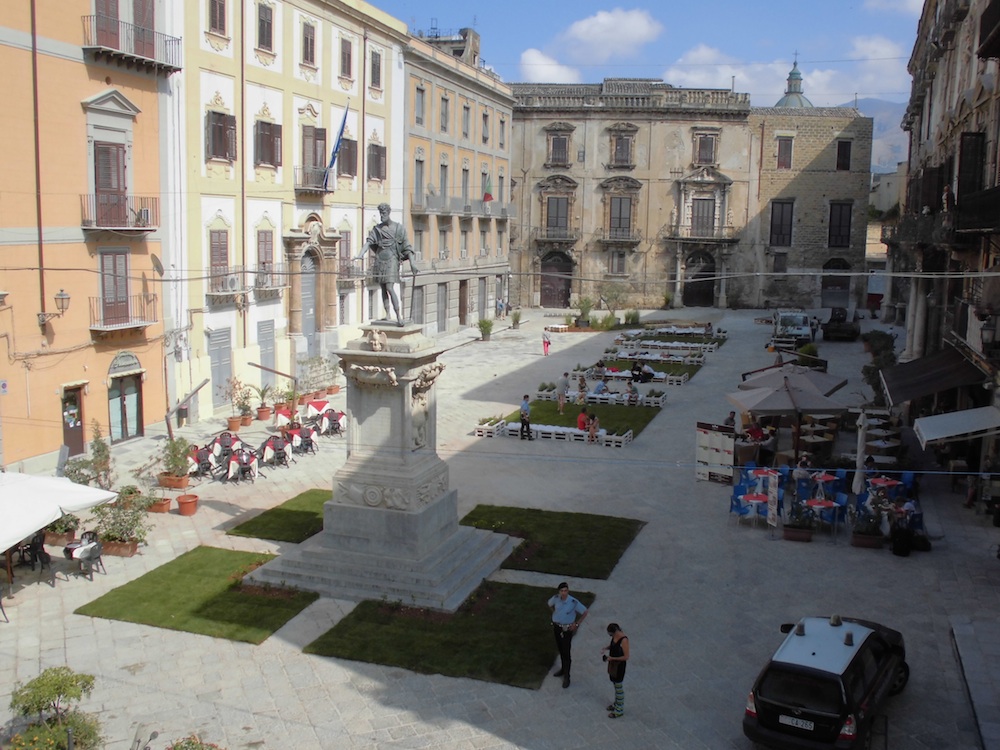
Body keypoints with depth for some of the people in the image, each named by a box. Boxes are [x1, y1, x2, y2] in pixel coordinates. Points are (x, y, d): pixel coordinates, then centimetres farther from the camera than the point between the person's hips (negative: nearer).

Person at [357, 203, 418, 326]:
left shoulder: (398, 227, 1)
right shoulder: (377, 229, 9)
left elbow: (406, 246, 0)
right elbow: (369, 242, -3)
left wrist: (412, 264, -6)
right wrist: (360, 255, -21)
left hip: (391, 260, -4)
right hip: (380, 260, 4)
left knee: (390, 288, -16)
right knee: (383, 289, 7)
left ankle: (399, 317, -17)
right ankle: (387, 315, 14)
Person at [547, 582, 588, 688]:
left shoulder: (574, 602, -27)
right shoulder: (556, 598, -15)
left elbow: (585, 612, -13)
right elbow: (550, 604, 10)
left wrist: (576, 624, -11)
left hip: (567, 629, -5)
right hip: (556, 626, 5)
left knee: (566, 653, -2)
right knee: (560, 649, 21)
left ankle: (566, 677, 9)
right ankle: (563, 668, 41)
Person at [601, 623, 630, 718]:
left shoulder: (623, 640, -30)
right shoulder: (615, 636, -6)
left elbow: (626, 657, -25)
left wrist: (612, 658, -25)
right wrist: (606, 648, -6)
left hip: (620, 665, -8)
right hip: (613, 663, 8)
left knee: (618, 686, 7)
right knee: (615, 684, 23)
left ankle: (619, 710, 22)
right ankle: (617, 704, 42)